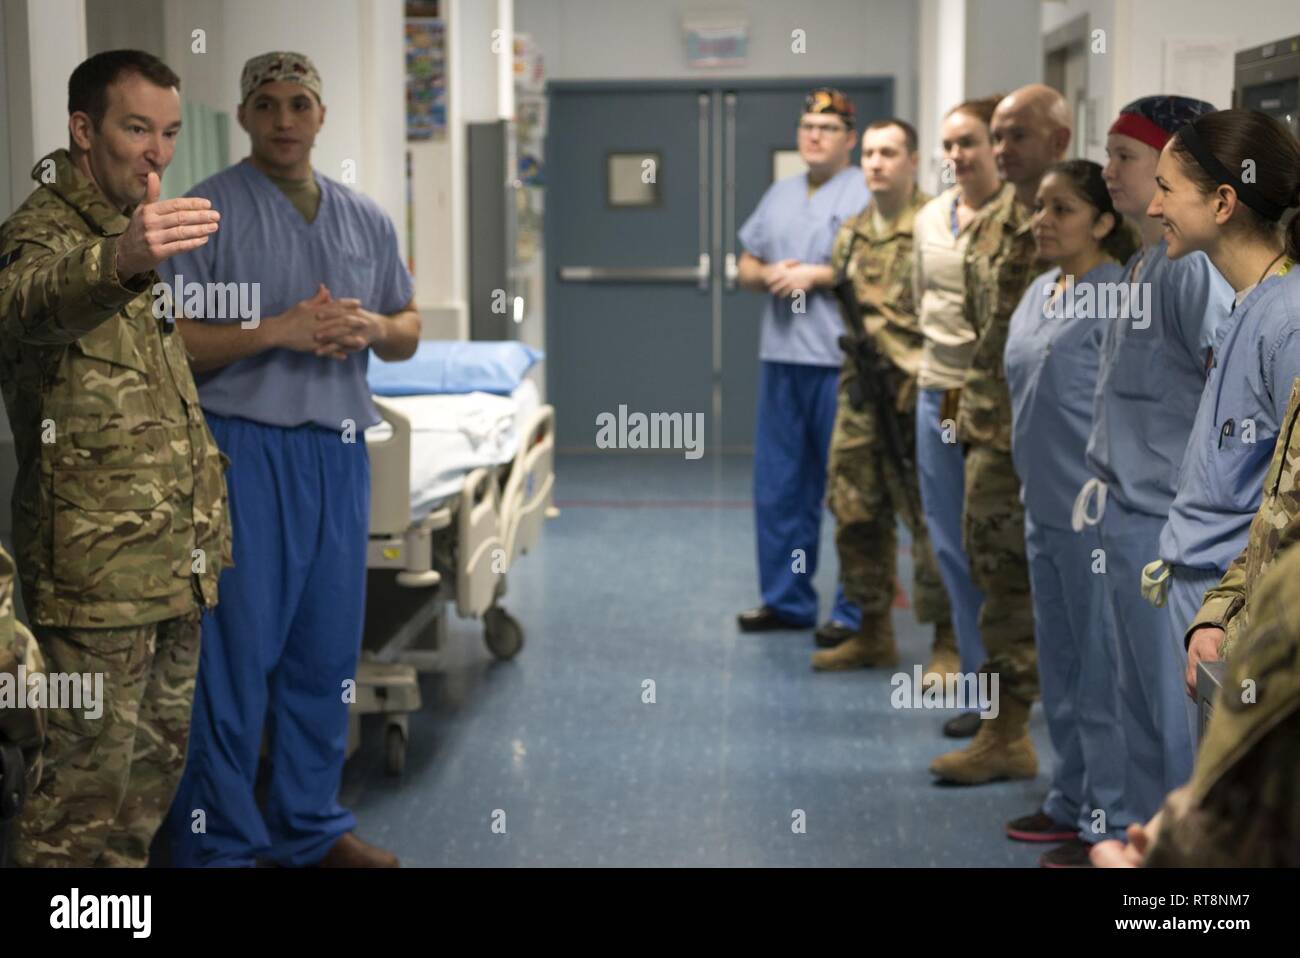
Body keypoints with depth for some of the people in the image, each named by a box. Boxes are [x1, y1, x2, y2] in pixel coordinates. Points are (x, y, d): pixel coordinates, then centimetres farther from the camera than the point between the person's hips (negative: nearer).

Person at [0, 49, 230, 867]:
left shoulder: (140, 232, 15)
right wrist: (119, 259, -61)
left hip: (176, 557, 9)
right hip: (96, 566, -8)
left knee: (158, 758, 15)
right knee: (90, 771, -6)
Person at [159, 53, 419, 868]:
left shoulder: (367, 219, 13)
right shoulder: (208, 212, -3)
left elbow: (409, 330, 19)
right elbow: (171, 341, -9)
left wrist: (370, 328, -3)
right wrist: (278, 332, -19)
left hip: (338, 451, 5)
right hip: (242, 450, -5)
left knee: (327, 651, 11)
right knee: (236, 651, -2)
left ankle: (312, 824, 24)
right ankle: (219, 843, 9)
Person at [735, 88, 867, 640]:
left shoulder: (864, 194, -4)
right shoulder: (780, 195, 19)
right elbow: (746, 267, 22)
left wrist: (816, 274, -13)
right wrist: (768, 274, 0)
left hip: (841, 361, -7)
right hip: (781, 359, 7)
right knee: (778, 487, 11)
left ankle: (855, 612, 4)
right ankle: (786, 600, 21)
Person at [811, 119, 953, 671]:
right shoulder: (850, 236, 15)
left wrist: (923, 377, -16)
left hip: (919, 397, -7)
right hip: (860, 394, 7)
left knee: (931, 520, -5)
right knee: (855, 514, 10)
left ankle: (947, 644, 5)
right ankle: (873, 634, 23)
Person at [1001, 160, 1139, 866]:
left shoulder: (1119, 299, -14)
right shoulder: (1037, 293, 10)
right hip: (1044, 511, 8)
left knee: (1102, 672, 0)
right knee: (1060, 670, 17)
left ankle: (1110, 824, 11)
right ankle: (1071, 802, 30)